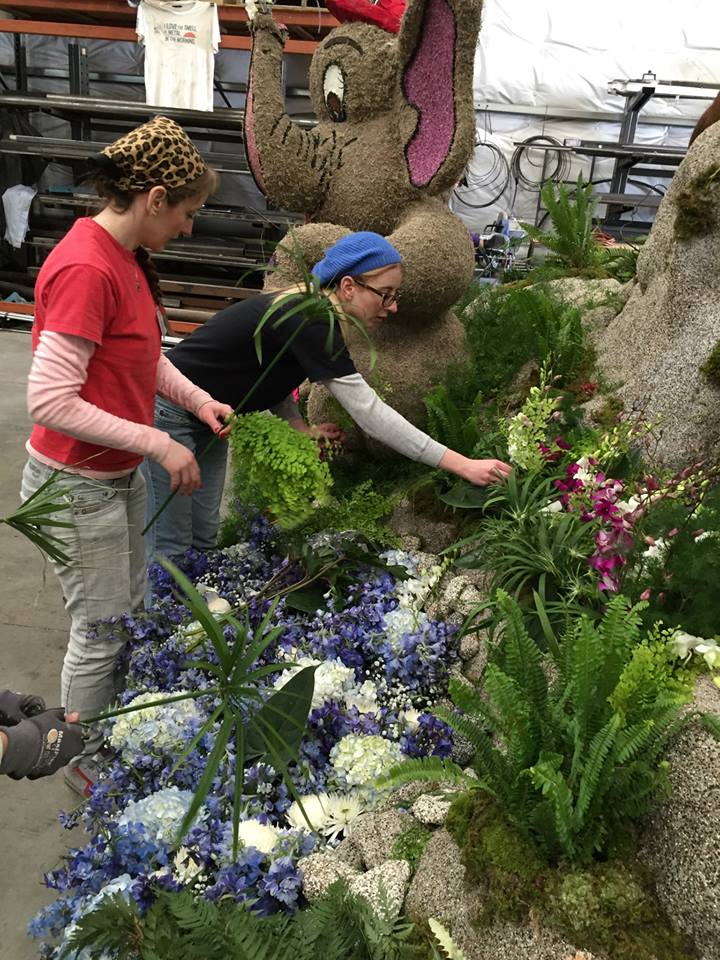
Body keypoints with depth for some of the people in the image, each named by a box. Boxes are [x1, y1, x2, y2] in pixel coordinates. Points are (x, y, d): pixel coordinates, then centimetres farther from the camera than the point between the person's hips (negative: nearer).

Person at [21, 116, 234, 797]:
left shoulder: (123, 254, 3)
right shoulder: (86, 270, -27)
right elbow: (50, 402, -30)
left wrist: (196, 399, 1)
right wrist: (160, 446, -25)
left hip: (120, 473, 9)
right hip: (78, 485, -9)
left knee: (127, 610, 23)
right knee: (100, 629, 8)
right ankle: (89, 763, 33)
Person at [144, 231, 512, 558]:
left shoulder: (312, 315, -1)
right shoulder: (308, 323, -30)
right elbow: (369, 413, -34)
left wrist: (302, 428, -8)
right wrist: (463, 466, -34)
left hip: (206, 421, 9)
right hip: (170, 412, -9)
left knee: (204, 539, 12)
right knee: (171, 546, -2)